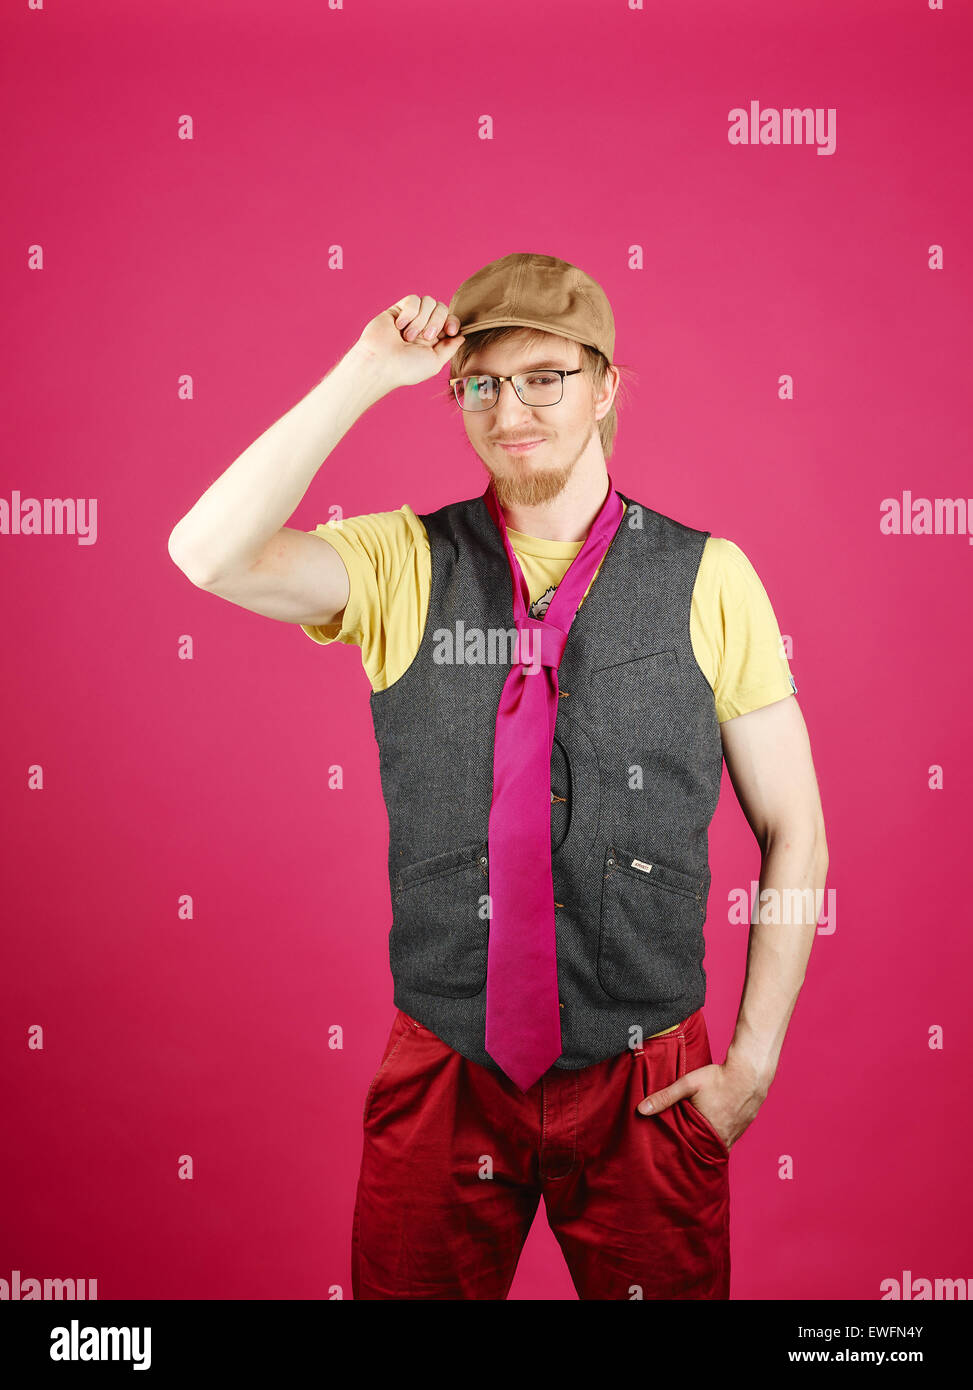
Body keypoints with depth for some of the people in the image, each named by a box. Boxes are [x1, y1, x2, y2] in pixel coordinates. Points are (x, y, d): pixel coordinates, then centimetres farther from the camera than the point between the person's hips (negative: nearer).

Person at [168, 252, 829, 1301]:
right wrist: (367, 373, -18)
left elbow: (794, 833, 0)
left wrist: (754, 1061, -3)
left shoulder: (707, 578, -4)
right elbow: (211, 554, -20)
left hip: (648, 1091, 0)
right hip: (444, 1083, 1)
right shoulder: (403, 566, -2)